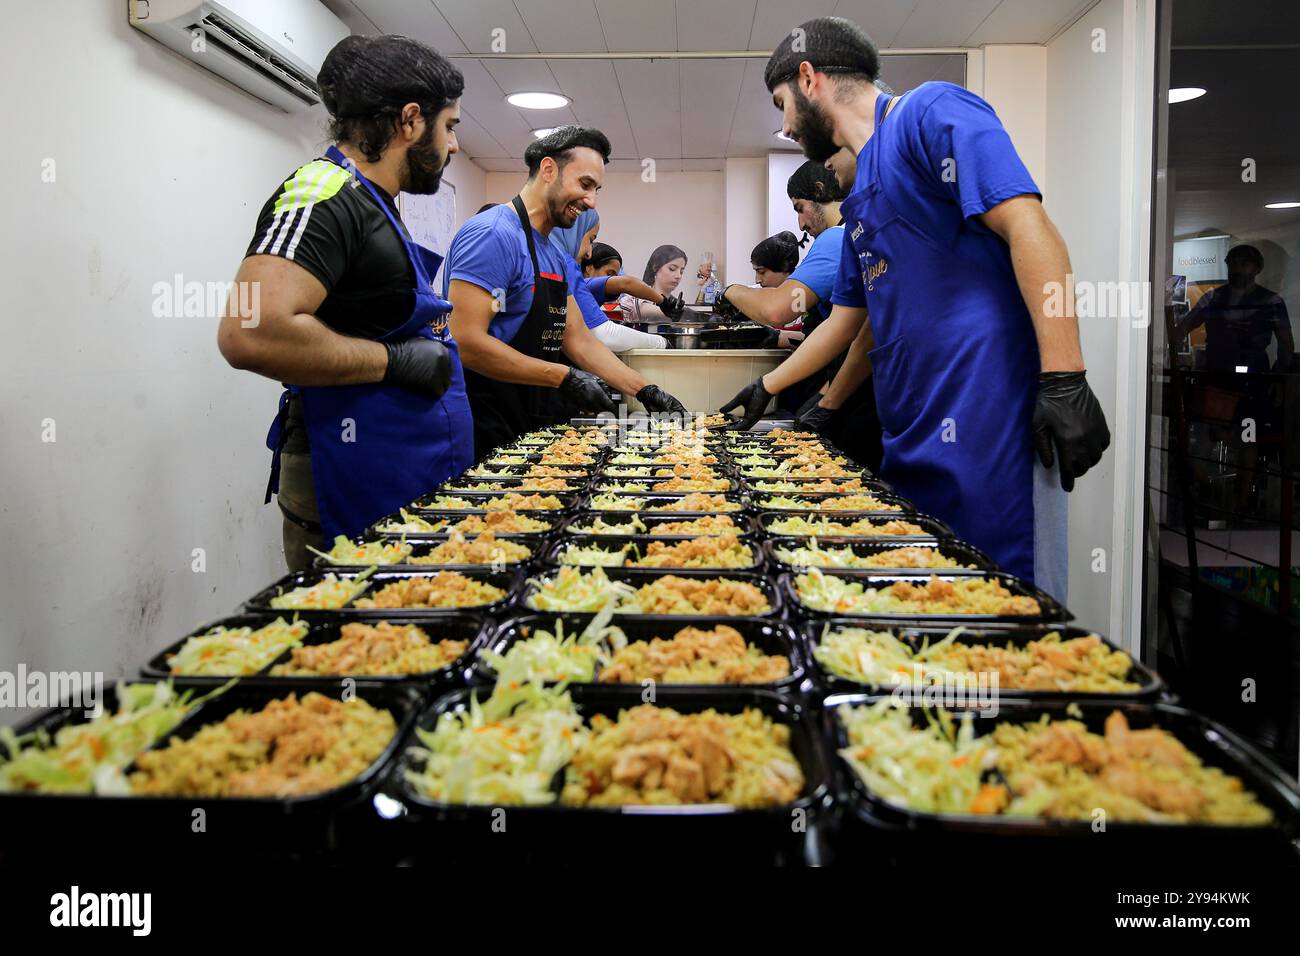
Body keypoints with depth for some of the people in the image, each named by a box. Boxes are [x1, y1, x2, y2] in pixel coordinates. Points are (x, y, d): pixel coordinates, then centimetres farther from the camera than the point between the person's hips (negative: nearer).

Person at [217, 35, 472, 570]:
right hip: (355, 487, -10)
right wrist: (395, 359, -18)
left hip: (413, 481, 10)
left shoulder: (370, 204, 18)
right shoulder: (326, 194, -14)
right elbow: (248, 334, -28)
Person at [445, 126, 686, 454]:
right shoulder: (494, 235, -16)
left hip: (535, 427, 9)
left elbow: (580, 341, 17)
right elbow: (465, 342, -24)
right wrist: (565, 378, -20)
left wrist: (646, 391, 8)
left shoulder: (560, 260, 14)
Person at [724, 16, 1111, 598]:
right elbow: (843, 323, 31)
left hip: (988, 426, -9)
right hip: (912, 441, 9)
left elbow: (1028, 229, -15)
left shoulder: (930, 111, -3)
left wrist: (1064, 382, -22)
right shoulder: (859, 198, 23)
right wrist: (765, 388, 35)